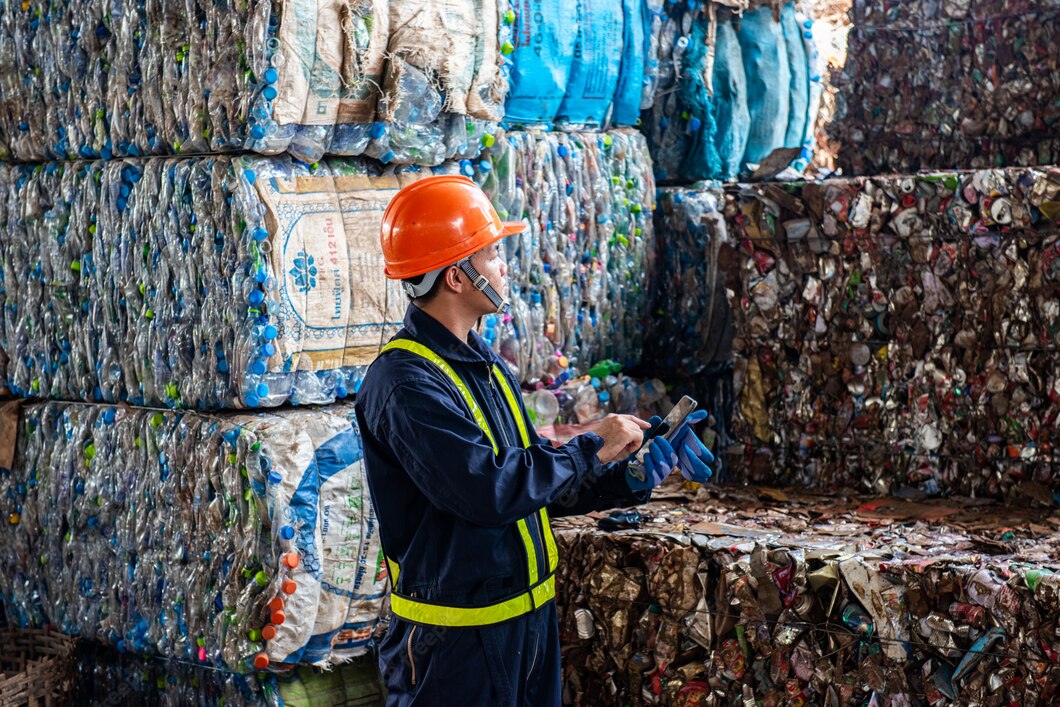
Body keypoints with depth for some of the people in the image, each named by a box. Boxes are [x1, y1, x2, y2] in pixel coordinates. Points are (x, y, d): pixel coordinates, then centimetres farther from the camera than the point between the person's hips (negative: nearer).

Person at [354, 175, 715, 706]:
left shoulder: (488, 365, 11)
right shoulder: (406, 383, -21)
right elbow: (490, 492, -29)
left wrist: (627, 479, 1)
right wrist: (591, 448, -17)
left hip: (529, 616, 9)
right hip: (457, 636, -9)